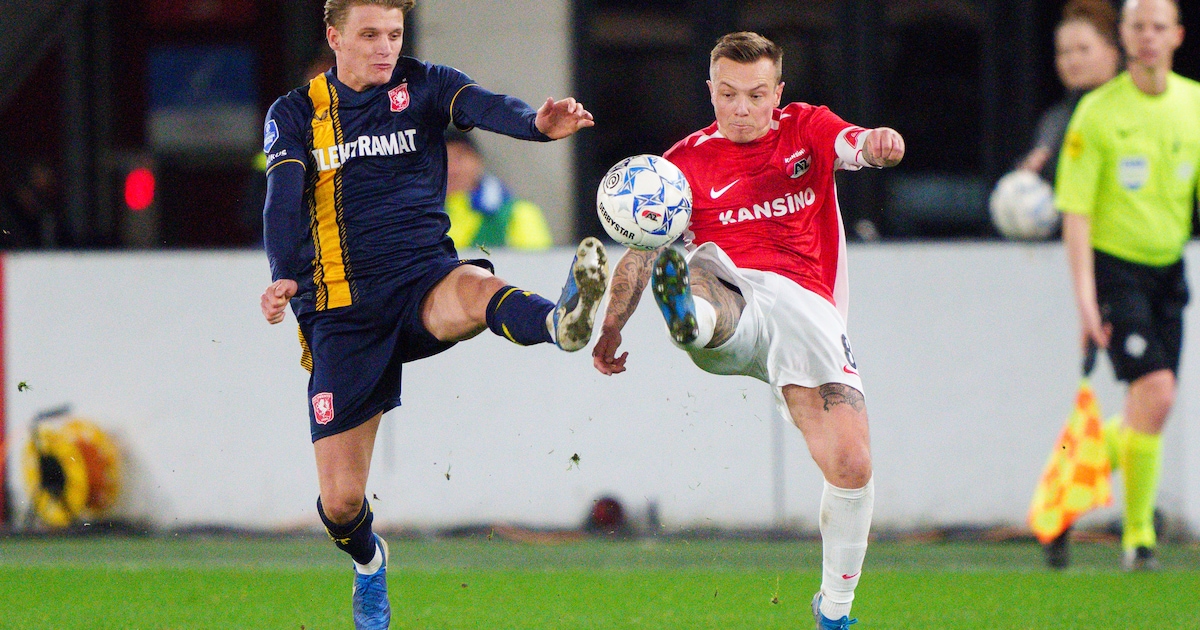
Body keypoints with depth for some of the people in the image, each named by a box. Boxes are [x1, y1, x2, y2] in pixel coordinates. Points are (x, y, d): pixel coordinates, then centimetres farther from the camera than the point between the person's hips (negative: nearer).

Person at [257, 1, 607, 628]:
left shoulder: (422, 85, 5)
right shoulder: (295, 114, 5)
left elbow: (481, 105, -17)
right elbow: (283, 200, -12)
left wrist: (537, 122, -41)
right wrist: (284, 277, -32)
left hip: (421, 277, 0)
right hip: (341, 311, 0)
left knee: (475, 289, -39)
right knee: (340, 500, -2)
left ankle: (561, 322, -71)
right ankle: (368, 561, 32)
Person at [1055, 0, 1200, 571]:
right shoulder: (1098, 112, -10)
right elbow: (1075, 208, -10)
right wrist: (1084, 293, -18)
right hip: (1115, 266, -5)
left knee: (1146, 408, 6)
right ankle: (1137, 534, -6)